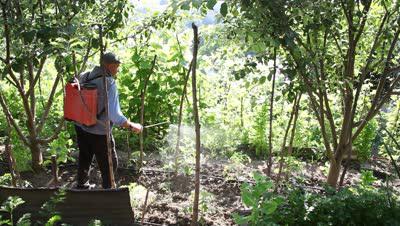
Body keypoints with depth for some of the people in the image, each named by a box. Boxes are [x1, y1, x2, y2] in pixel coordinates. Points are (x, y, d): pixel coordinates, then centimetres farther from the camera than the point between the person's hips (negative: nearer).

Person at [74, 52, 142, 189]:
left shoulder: (84, 77, 0)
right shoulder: (109, 84, -21)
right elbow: (114, 114, -27)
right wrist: (131, 126, -17)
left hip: (81, 127, 7)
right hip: (99, 132, -7)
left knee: (84, 159, 27)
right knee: (109, 165, 12)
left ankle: (82, 186, 47)